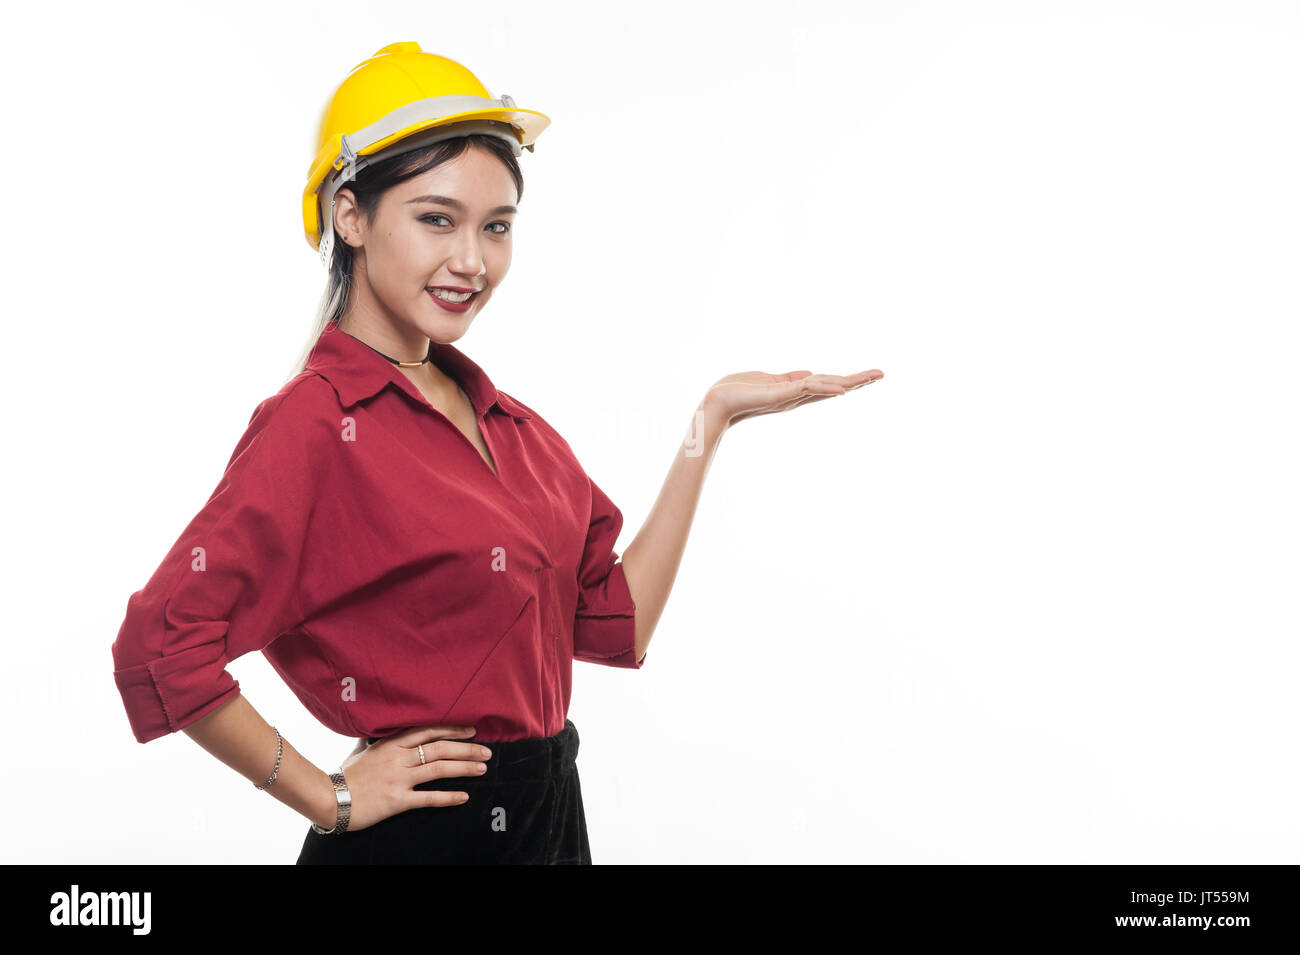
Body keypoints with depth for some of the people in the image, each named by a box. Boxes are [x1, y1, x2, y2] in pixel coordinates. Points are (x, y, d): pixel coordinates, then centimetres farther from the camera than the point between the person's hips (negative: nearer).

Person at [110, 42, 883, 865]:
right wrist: (331, 798, -15)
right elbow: (160, 647, -23)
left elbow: (616, 624, 3)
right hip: (418, 833, -7)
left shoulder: (509, 424, 5)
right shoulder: (318, 421, -16)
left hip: (550, 820, 7)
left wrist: (711, 424, 2)